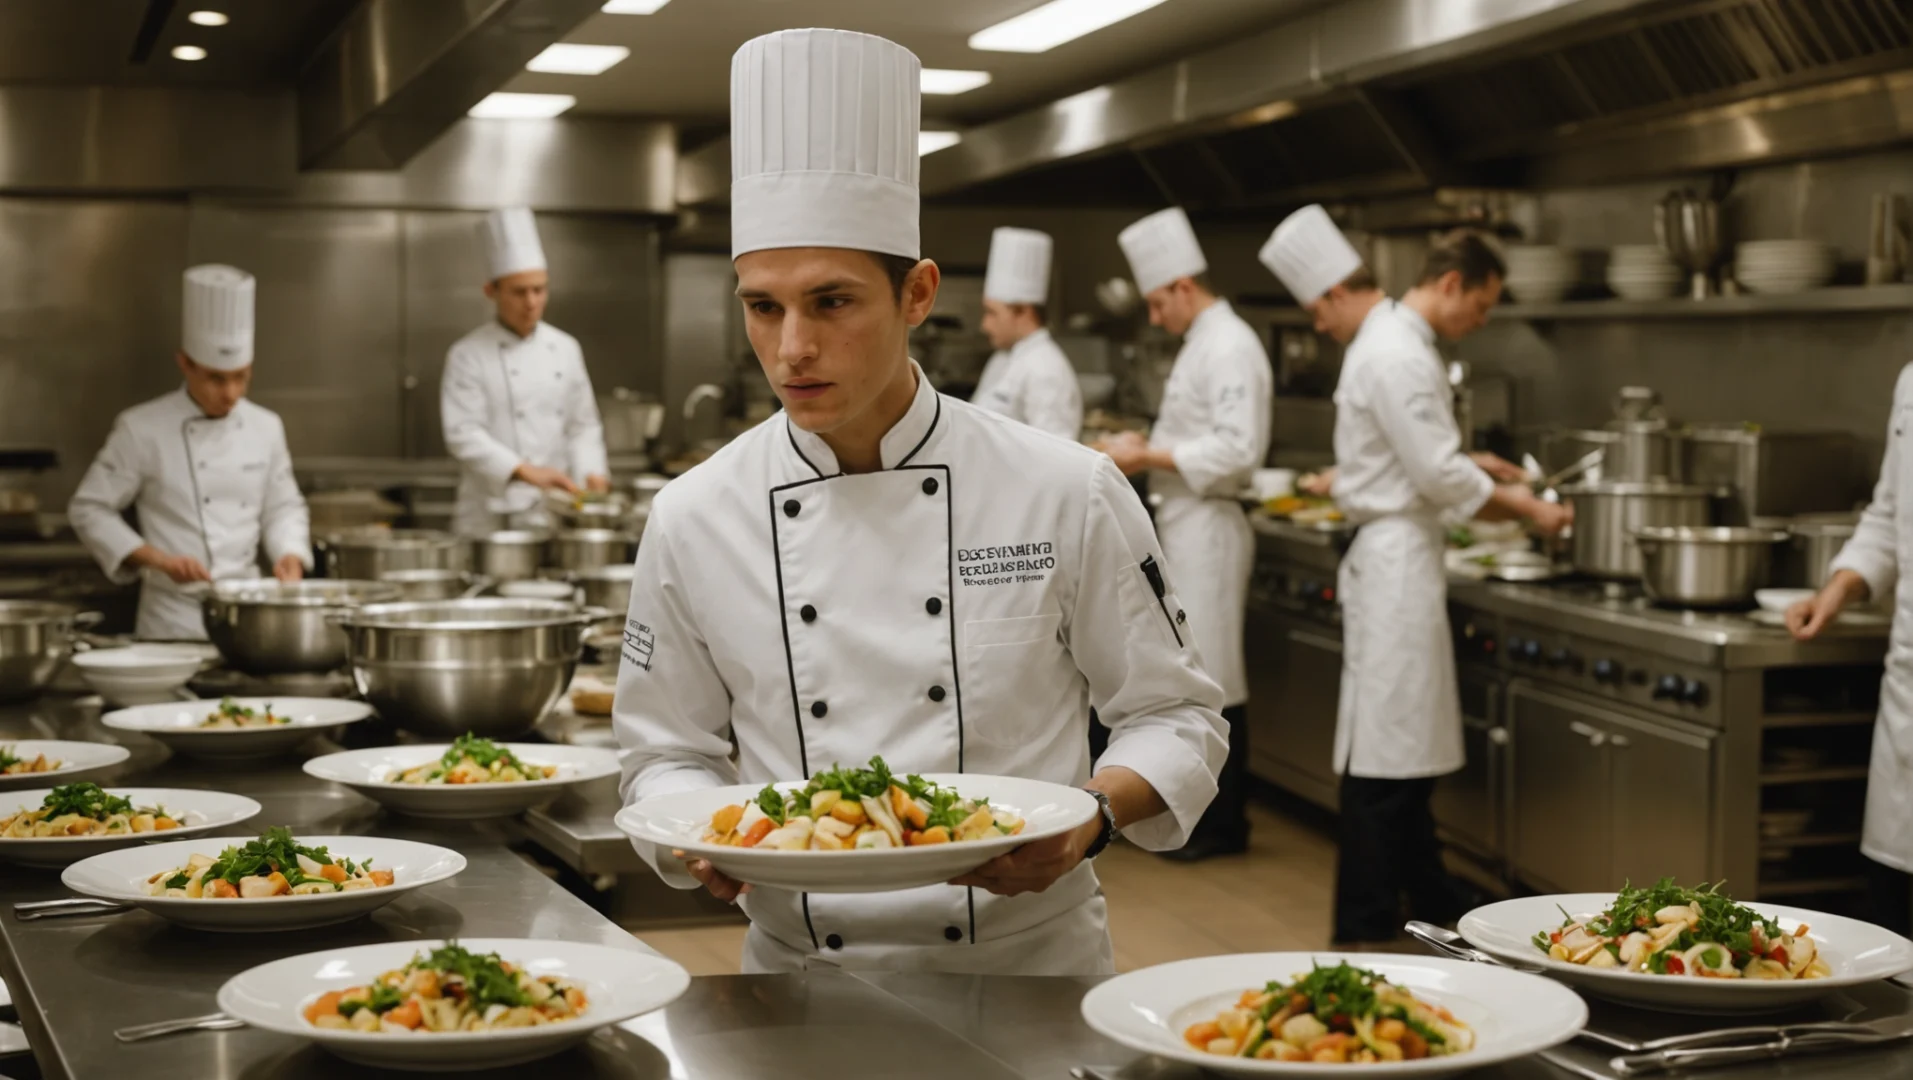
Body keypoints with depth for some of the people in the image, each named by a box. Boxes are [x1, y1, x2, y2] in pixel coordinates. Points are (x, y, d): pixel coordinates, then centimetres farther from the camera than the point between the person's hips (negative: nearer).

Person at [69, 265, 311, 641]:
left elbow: (283, 508, 14)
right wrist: (160, 560, -15)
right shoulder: (142, 429, -7)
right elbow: (89, 510, -4)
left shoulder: (266, 427, 5)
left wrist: (289, 557, -7)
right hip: (173, 620, -4)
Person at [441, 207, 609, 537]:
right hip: (492, 516, -4)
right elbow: (464, 434, -13)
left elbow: (583, 425, 13)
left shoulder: (566, 348, 8)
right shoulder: (468, 355, -5)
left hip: (555, 511, 4)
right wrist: (526, 471, -25)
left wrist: (591, 472, -5)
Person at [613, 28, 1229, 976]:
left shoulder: (1066, 494, -2)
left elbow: (1174, 716, 7)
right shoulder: (694, 521, 2)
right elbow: (665, 752, 13)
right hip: (797, 973, 2)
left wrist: (1093, 816, -12)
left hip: (1028, 967, -1)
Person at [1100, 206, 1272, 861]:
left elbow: (1236, 449, -24)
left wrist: (1150, 457, -19)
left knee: (1213, 682, -4)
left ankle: (1225, 824, 5)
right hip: (1183, 526, 10)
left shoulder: (1229, 347, -15)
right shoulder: (1202, 343, 17)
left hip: (1208, 528, -10)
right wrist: (1143, 449, 8)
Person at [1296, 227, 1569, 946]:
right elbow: (1441, 475, -19)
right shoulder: (1398, 355, -17)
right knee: (1386, 751, -6)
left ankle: (1433, 905, 28)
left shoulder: (1395, 341, 16)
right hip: (1396, 560, -11)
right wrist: (1527, 510, -7)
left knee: (1408, 744, 17)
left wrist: (1505, 498, 15)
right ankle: (1363, 930, 0)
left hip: (1394, 555, 11)